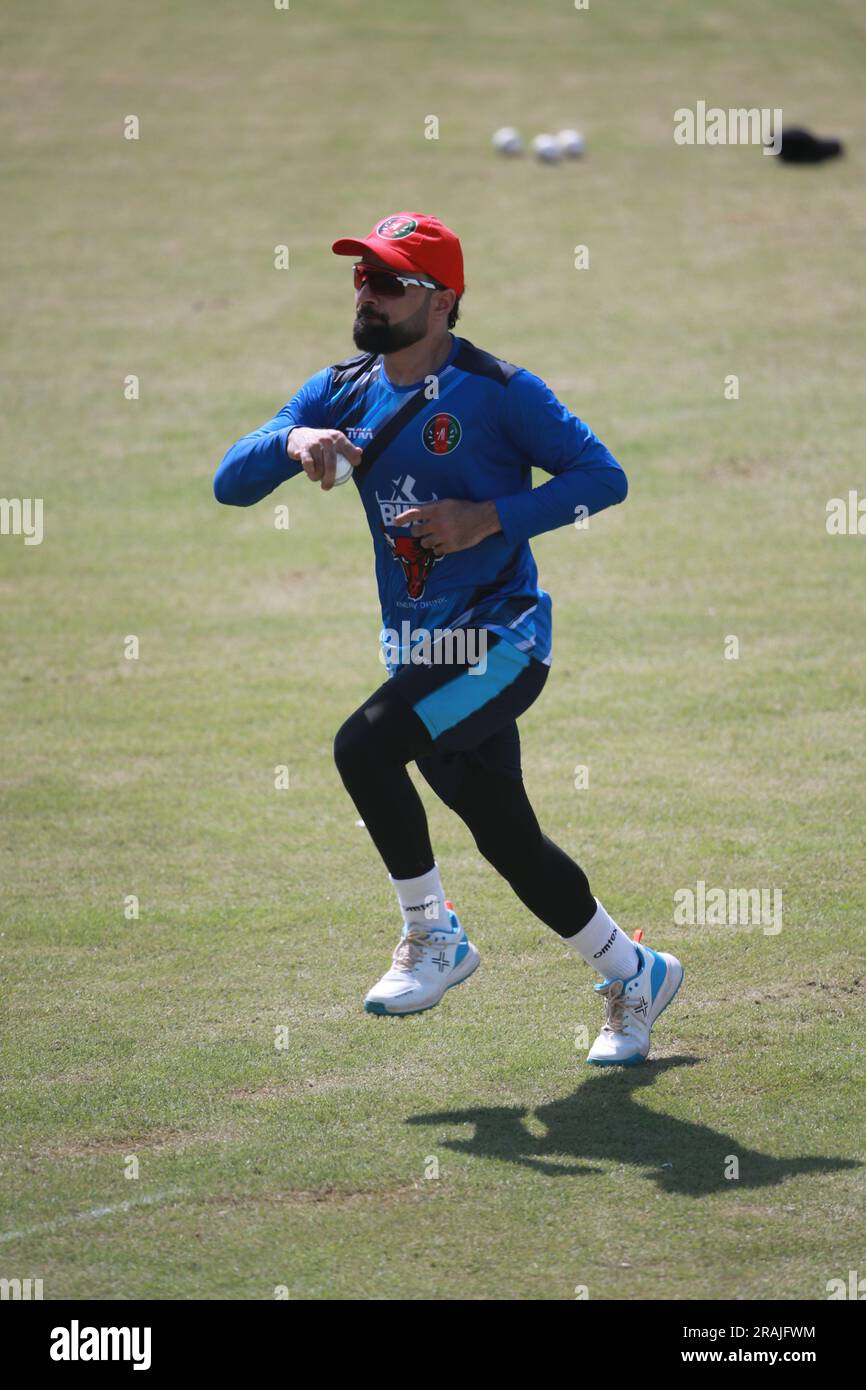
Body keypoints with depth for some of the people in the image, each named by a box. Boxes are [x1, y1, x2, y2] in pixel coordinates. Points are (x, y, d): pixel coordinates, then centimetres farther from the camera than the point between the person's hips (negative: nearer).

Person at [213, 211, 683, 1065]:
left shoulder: (497, 392, -10)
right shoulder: (340, 394, 7)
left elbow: (603, 476, -12)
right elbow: (230, 483, 0)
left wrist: (490, 519, -21)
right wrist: (291, 442, -22)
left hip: (501, 643, -7)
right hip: (419, 654, 7)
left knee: (365, 745, -25)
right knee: (507, 839, 10)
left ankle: (433, 938, -7)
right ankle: (635, 977, 28)